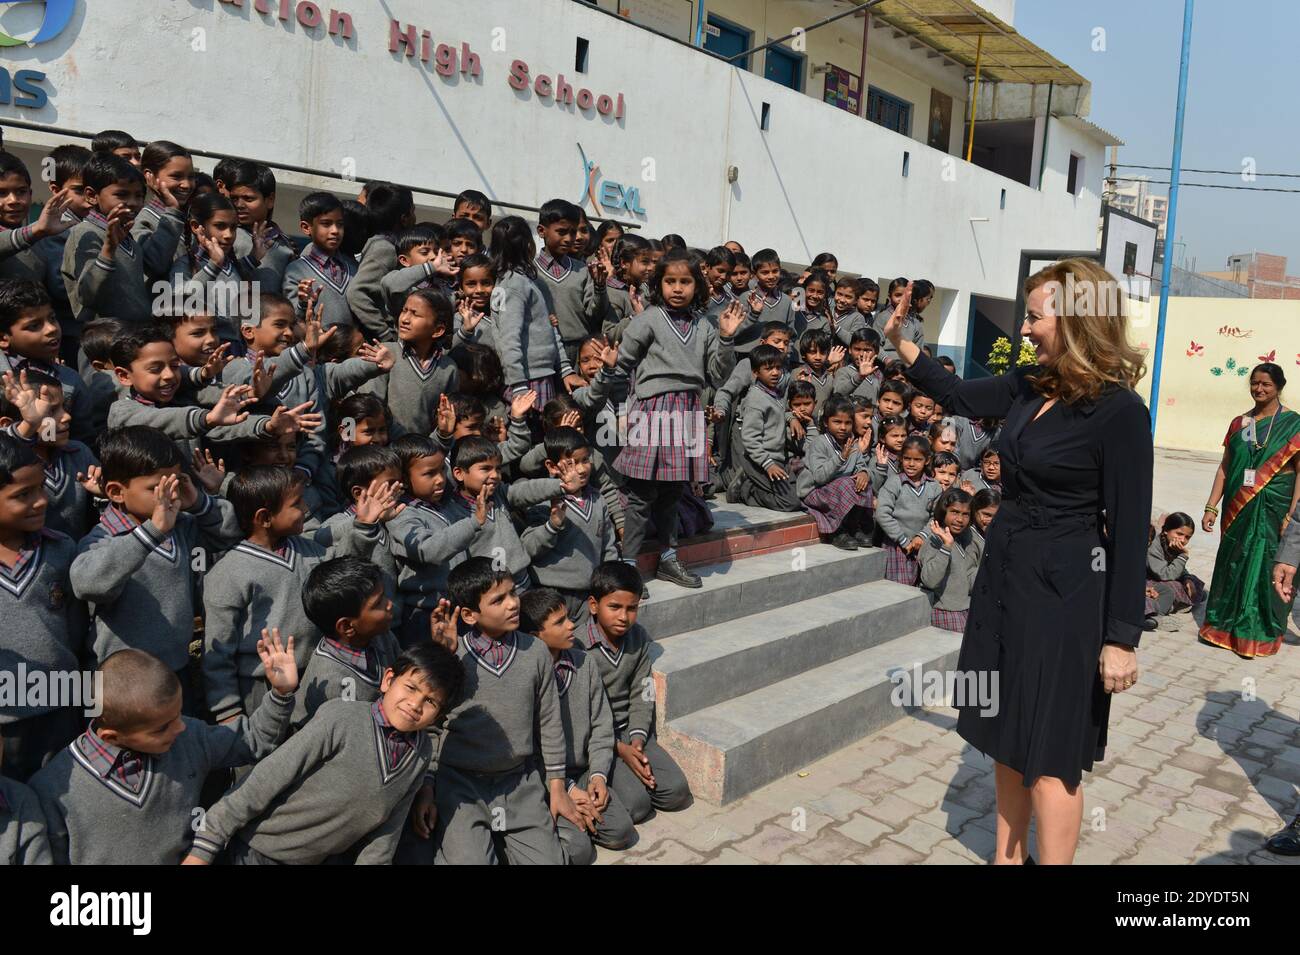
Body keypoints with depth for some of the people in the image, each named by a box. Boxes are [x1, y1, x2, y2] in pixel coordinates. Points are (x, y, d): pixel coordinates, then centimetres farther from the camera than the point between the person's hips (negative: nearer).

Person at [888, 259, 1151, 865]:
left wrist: (1122, 637, -15)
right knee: (1009, 735, 17)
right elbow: (958, 397, 20)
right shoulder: (1031, 386, 4)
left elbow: (1130, 530, -16)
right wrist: (900, 343, 11)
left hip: (1062, 589, -7)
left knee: (1049, 754, 4)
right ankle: (1007, 856, 33)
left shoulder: (1118, 410, -16)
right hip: (1004, 573, 8)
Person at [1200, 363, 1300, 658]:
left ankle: (1260, 633, 11)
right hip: (1238, 509, 4)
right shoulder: (1239, 423, 10)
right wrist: (1211, 507, 4)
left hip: (1273, 509, -4)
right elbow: (1225, 467, 10)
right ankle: (1225, 625, 21)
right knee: (1232, 564, 10)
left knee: (1265, 567, 1)